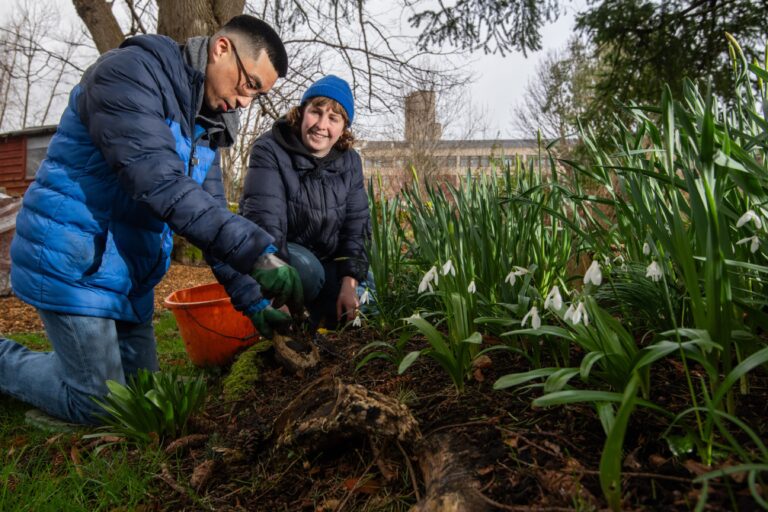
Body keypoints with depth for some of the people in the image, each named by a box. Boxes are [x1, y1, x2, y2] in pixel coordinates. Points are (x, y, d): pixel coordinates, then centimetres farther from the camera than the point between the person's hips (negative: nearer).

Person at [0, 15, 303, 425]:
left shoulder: (206, 126, 8)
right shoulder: (130, 72, -17)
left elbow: (211, 213, 6)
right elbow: (161, 184, -31)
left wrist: (251, 297, -4)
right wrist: (257, 250, -36)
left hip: (130, 274, 8)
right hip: (74, 263, -8)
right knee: (99, 404, -2)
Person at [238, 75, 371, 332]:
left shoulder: (349, 161, -5)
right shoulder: (270, 150, -20)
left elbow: (356, 226, -6)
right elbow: (264, 222, -31)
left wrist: (349, 284, -19)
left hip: (325, 259, 5)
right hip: (277, 253, -5)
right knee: (307, 271, -35)